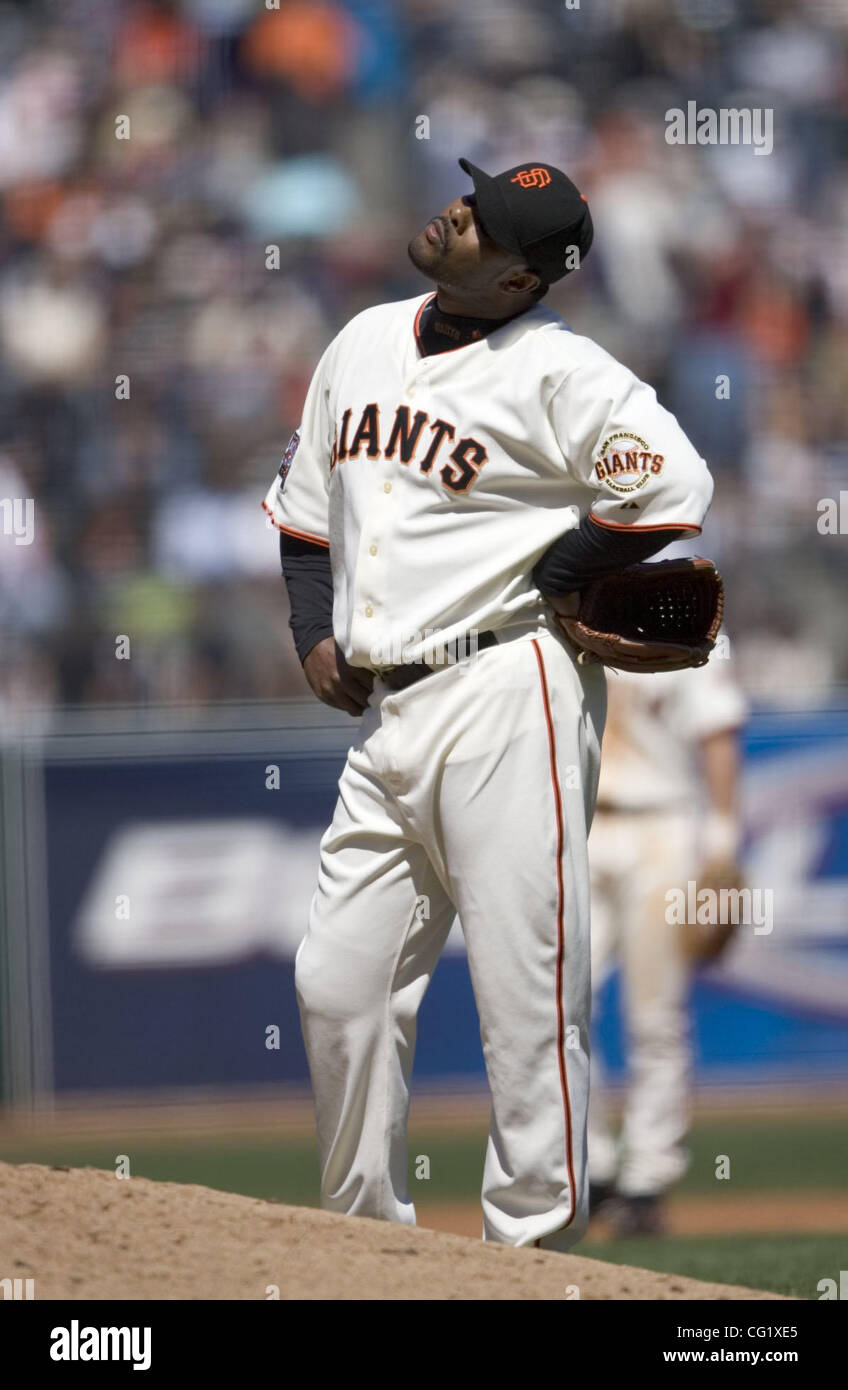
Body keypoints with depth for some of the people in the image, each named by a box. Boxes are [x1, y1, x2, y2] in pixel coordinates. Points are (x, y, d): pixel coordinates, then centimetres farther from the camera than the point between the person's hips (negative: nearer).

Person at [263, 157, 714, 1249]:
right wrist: (316, 633, 11)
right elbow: (303, 507, 26)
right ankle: (368, 1237, 17)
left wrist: (541, 586, -11)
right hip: (382, 710, 7)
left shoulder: (558, 371, -8)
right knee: (339, 984, 5)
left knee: (526, 989, -7)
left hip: (505, 697, -7)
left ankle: (533, 1243, -1)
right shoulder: (365, 343, 15)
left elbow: (673, 486, -20)